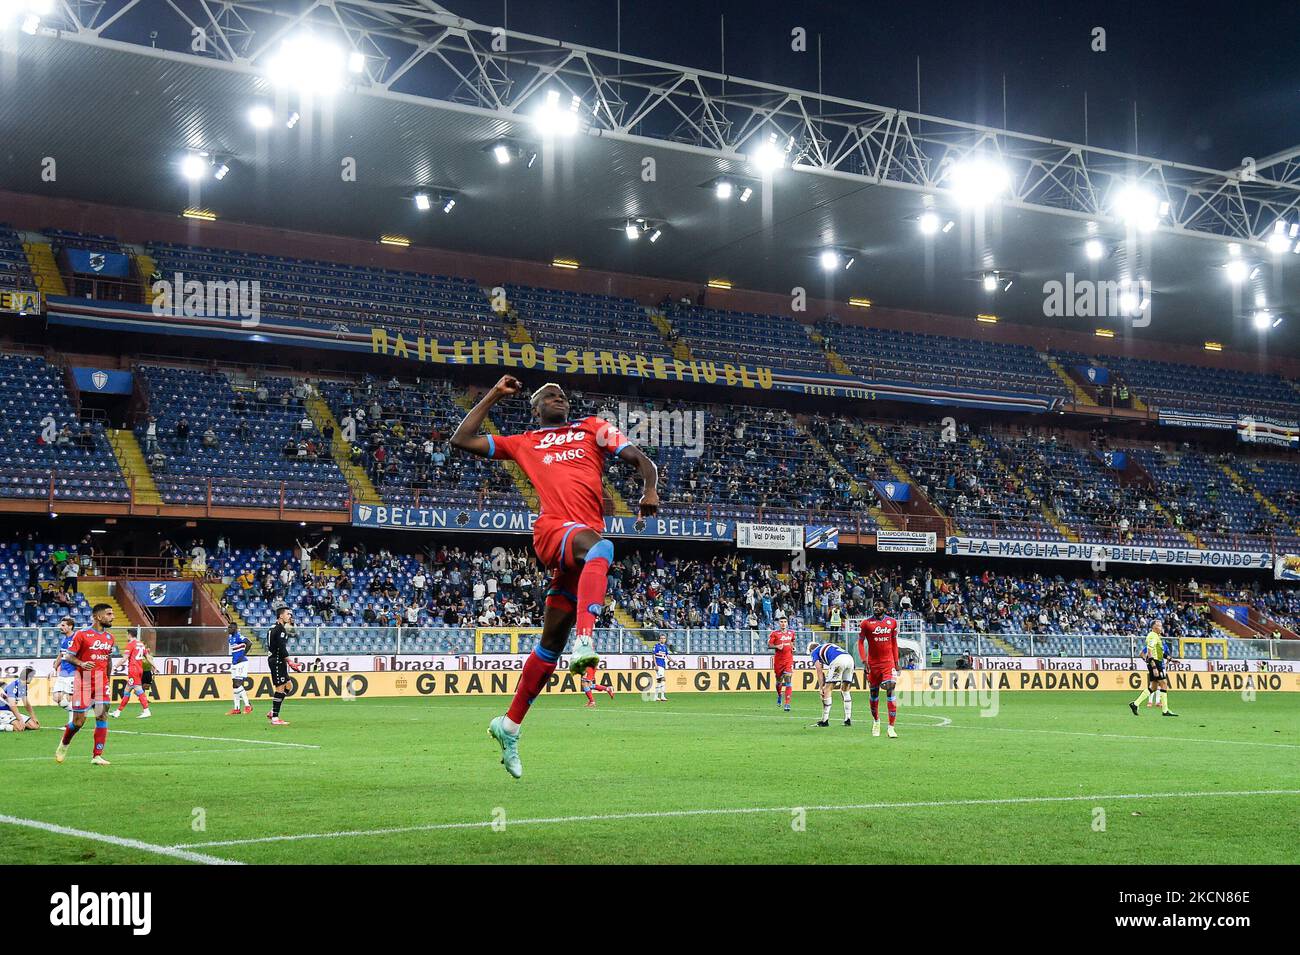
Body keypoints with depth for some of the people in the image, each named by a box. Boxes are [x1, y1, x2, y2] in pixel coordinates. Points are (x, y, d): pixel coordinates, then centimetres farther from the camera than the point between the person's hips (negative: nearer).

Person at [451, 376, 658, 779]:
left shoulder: (592, 429, 24)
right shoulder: (523, 443, 22)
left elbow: (642, 460, 16)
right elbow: (461, 440, 22)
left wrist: (650, 489, -6)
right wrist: (494, 395, 23)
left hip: (585, 537, 3)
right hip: (553, 528, -3)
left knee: (552, 640, 6)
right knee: (598, 547, -39)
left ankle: (510, 724, 16)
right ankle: (584, 640, -56)